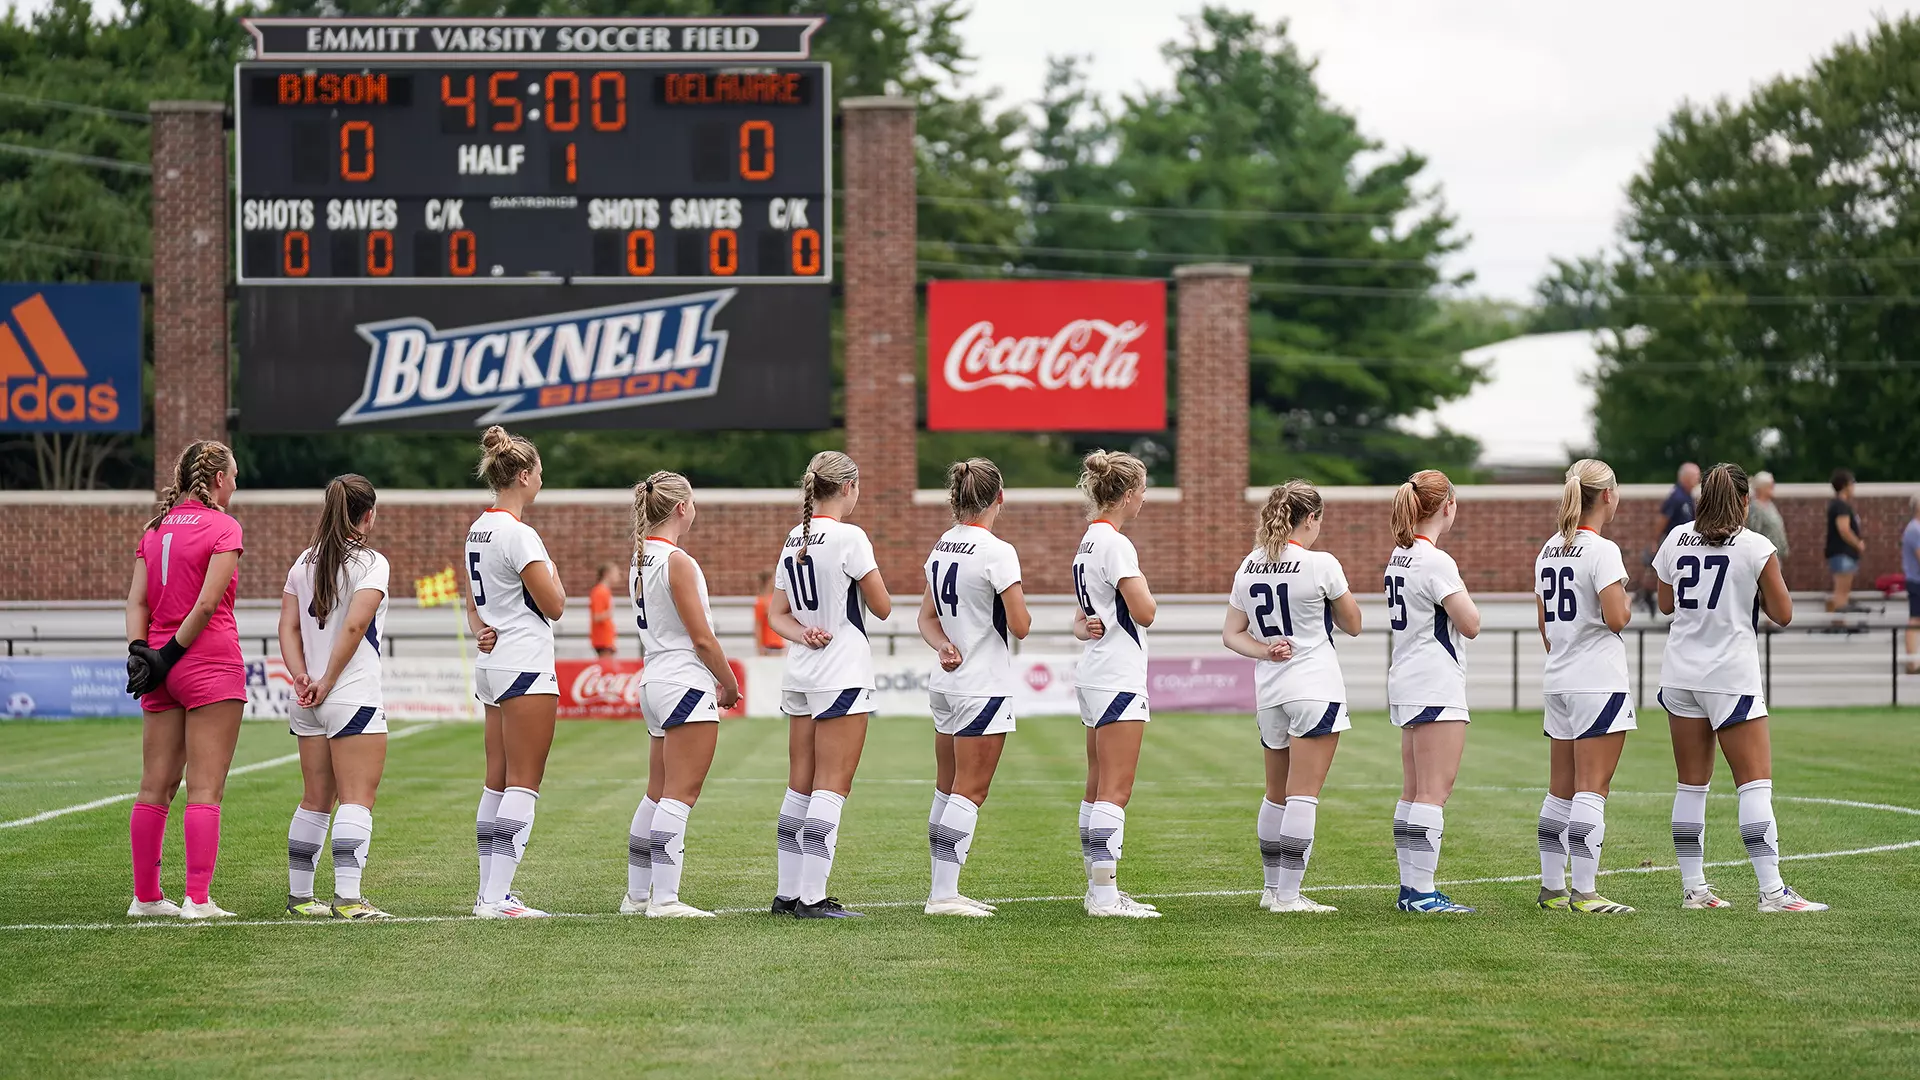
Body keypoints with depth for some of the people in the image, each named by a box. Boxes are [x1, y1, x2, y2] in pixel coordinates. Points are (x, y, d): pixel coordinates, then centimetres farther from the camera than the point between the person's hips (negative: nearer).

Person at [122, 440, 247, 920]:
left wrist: (139, 652, -3)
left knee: (156, 786, 9)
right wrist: (169, 655, -9)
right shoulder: (222, 528, -6)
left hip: (163, 670, 6)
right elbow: (207, 604, -13)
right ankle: (198, 899, -9)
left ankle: (146, 897, 13)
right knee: (205, 789, -6)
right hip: (212, 664, -6)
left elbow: (137, 600, 5)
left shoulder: (156, 528, 13)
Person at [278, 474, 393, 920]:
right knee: (356, 800, -7)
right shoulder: (370, 562, -8)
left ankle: (299, 894, 18)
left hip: (308, 702, 7)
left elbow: (289, 626, 7)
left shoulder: (305, 562, 12)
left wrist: (301, 676, -2)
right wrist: (328, 681, -11)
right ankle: (347, 897, -17)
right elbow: (355, 625, -18)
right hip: (354, 699, -7)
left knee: (315, 800, 15)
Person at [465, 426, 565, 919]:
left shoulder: (478, 530, 13)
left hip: (492, 666, 9)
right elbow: (554, 605, -13)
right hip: (526, 667, -9)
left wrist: (482, 630, 4)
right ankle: (496, 898, -13)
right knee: (523, 786, -8)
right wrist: (554, 573, 4)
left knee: (498, 783, 11)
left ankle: (490, 891, 12)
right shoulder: (518, 535, -16)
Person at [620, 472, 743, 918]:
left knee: (658, 794, 14)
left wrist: (715, 679, 18)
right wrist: (730, 684, -1)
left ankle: (636, 894, 18)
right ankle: (664, 898, -9)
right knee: (680, 796, -7)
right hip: (686, 684, -9)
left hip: (654, 681, 9)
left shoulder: (641, 559, 12)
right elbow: (702, 637, -15)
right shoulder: (678, 561, -15)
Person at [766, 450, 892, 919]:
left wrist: (802, 633, -4)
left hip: (801, 674, 8)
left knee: (800, 787, 11)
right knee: (832, 788, -5)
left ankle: (788, 892, 13)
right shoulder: (849, 537, -13)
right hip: (842, 674, -8)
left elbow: (777, 614, 13)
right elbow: (882, 607, -8)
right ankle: (812, 896, -8)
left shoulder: (794, 540, 11)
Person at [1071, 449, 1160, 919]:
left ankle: (1100, 890, 16)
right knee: (1116, 791, -11)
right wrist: (1142, 585, 0)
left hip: (1094, 677, 10)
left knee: (1099, 788, 12)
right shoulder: (1115, 544, -14)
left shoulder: (1088, 543, 16)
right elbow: (1144, 613, -18)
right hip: (1118, 680, -10)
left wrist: (1088, 628, 3)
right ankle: (1105, 895, -14)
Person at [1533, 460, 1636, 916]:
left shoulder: (1549, 550, 11)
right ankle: (1584, 892, -8)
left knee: (1561, 790, 12)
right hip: (1599, 682, -8)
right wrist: (1627, 603, 2)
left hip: (1559, 682, 8)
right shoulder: (1602, 551, -13)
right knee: (1592, 790, -7)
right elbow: (1616, 618, -19)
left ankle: (1552, 887, 15)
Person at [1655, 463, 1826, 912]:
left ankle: (1693, 887, 11)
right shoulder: (1756, 548, -9)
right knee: (1755, 781, -4)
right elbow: (1782, 613, -2)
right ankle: (1772, 890, -10)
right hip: (1731, 676, -5)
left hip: (1680, 674, 5)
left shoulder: (1675, 541, 5)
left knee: (1691, 784, 10)